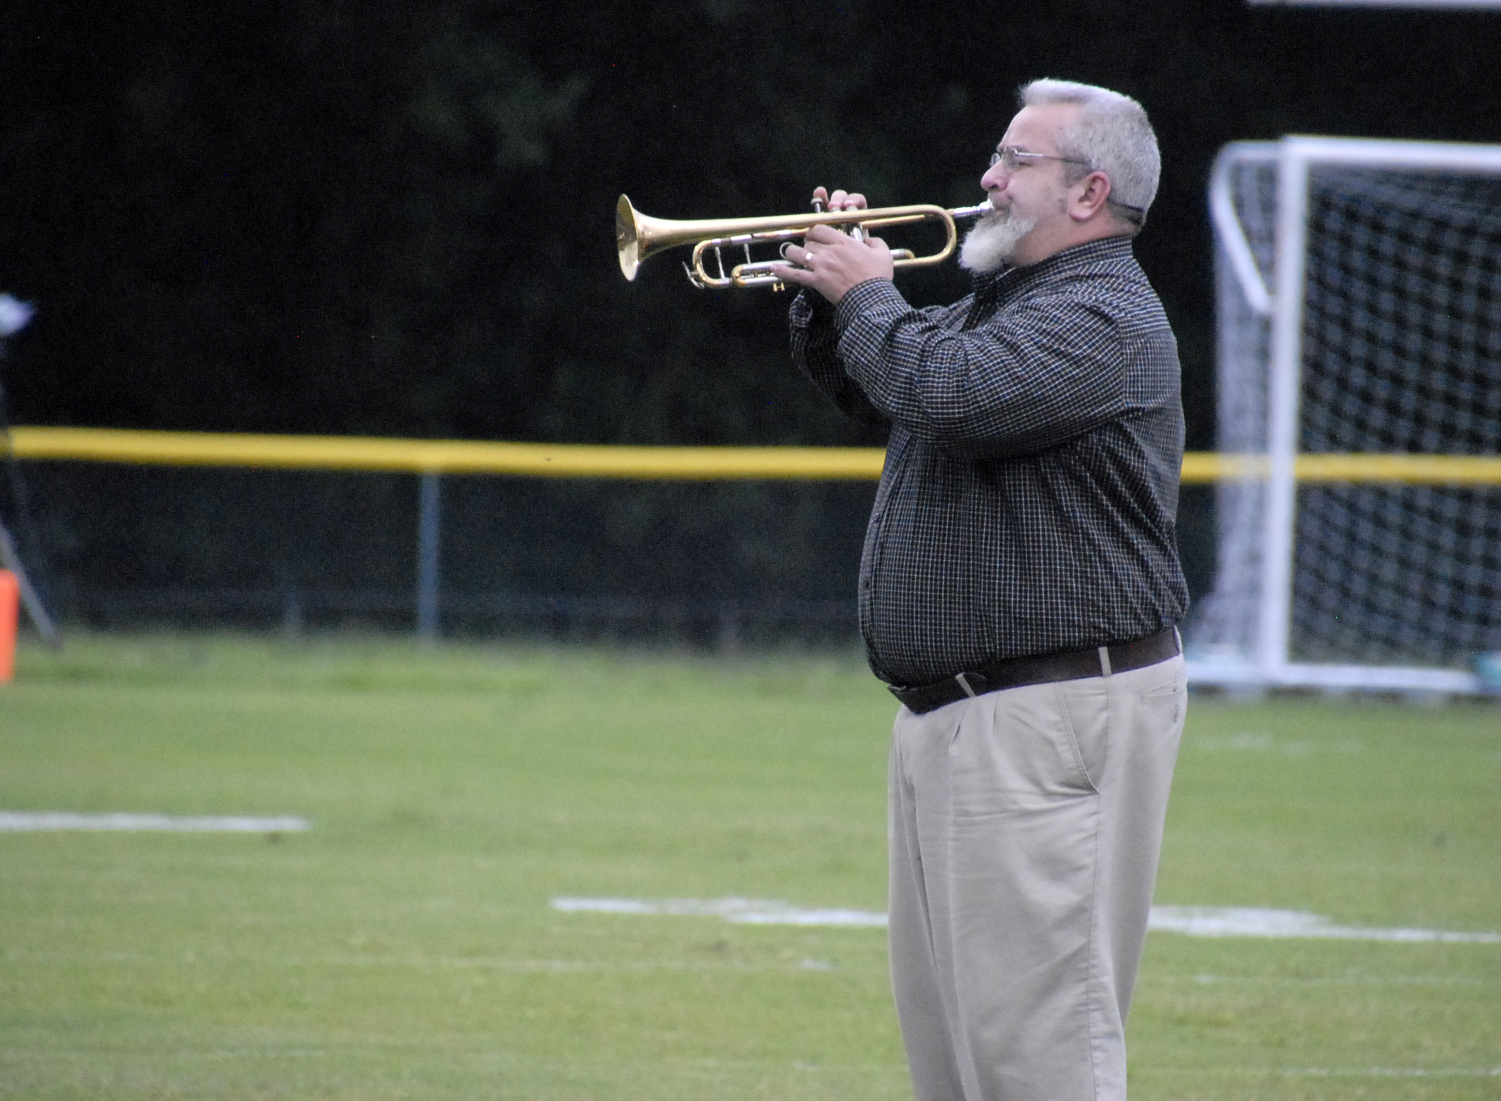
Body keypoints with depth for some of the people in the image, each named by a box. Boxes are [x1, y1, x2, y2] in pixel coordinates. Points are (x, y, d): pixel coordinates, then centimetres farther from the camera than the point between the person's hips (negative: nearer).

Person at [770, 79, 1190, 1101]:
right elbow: (865, 385, 31)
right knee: (946, 1018, 15)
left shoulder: (1104, 318, -15)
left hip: (1057, 710, -11)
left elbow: (943, 391, -29)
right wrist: (828, 291, 11)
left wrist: (866, 295, -10)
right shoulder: (1004, 301, 20)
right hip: (952, 710, 11)